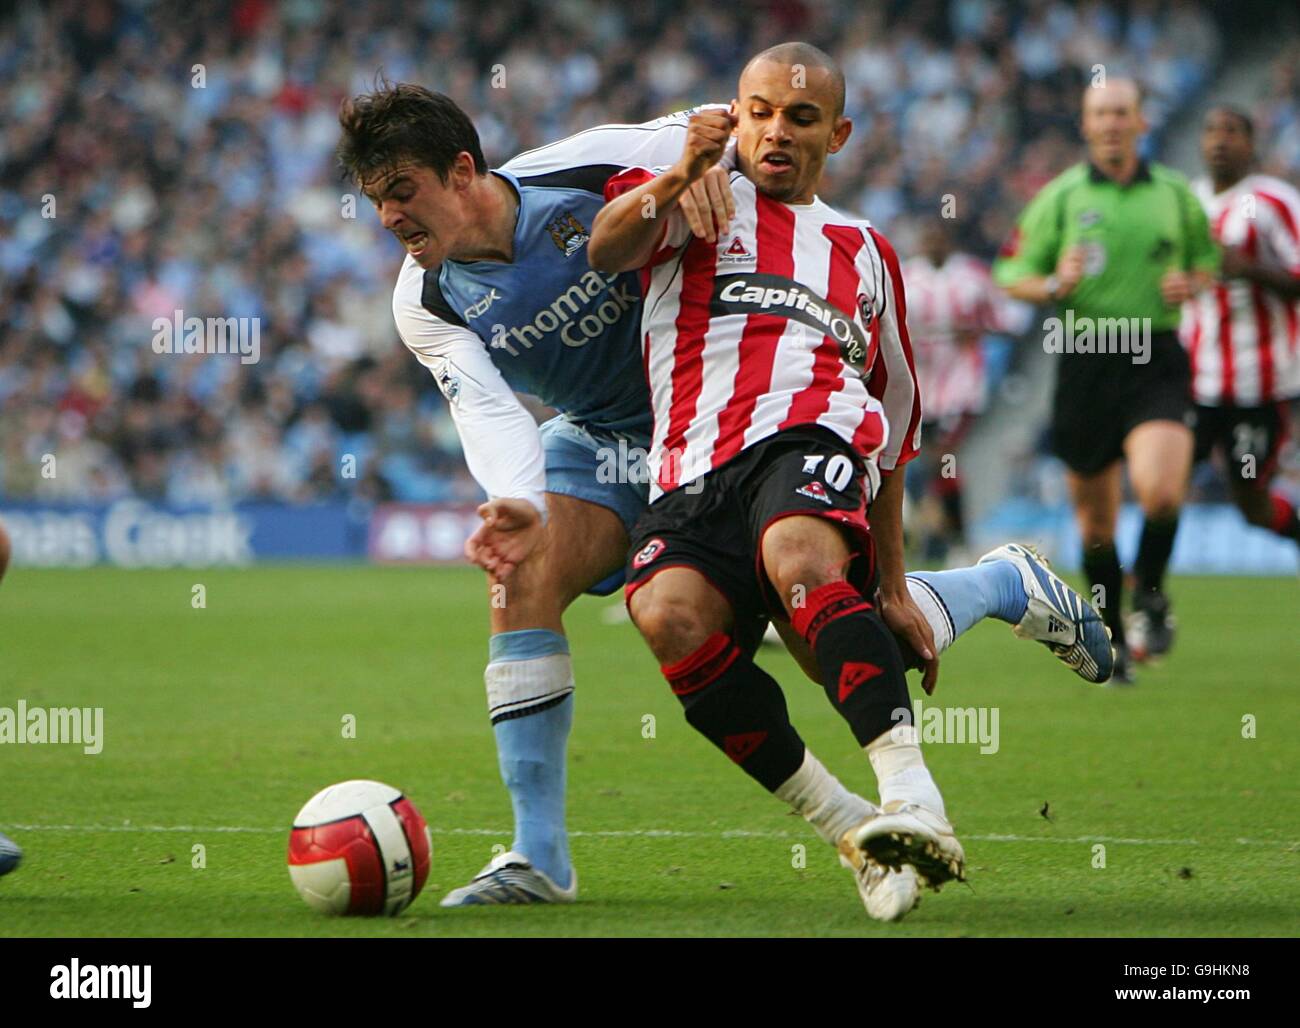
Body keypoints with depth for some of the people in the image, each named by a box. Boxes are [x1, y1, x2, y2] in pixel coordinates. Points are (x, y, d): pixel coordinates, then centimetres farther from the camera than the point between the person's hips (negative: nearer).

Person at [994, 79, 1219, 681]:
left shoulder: (1175, 194, 8)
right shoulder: (1060, 197, 3)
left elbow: (1207, 259, 21)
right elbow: (1010, 274, 5)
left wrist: (1191, 284, -1)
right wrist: (1054, 285, -15)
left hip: (1156, 360, 0)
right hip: (1084, 358, 1)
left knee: (1160, 492, -23)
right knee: (1095, 520, 6)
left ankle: (1149, 593, 6)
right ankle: (1110, 636, 26)